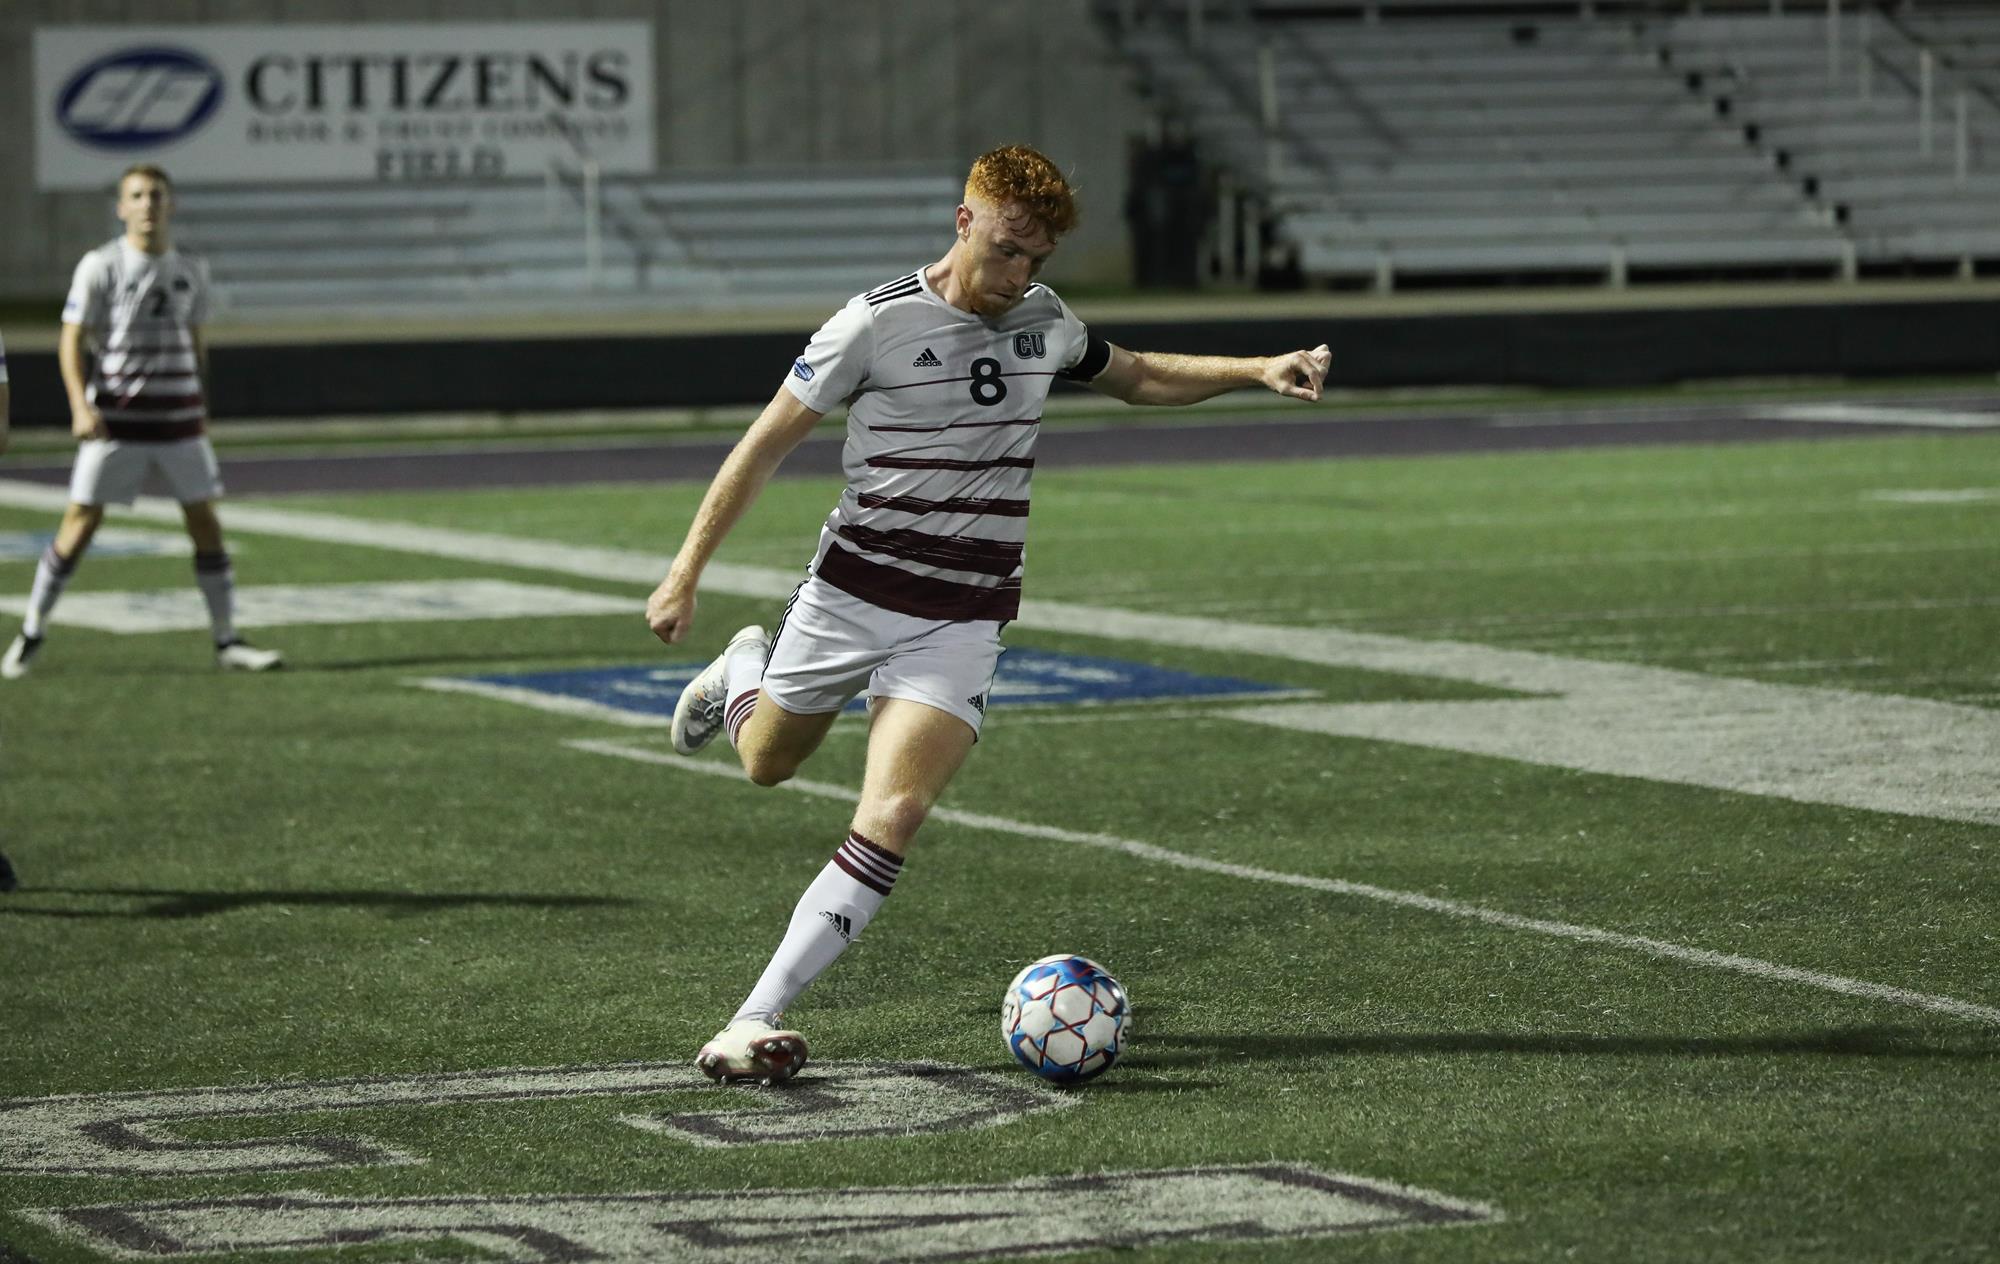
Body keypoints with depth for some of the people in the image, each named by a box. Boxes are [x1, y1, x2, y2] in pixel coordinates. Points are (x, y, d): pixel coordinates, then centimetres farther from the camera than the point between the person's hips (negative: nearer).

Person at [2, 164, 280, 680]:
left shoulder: (191, 270, 8)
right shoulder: (100, 266, -6)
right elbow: (71, 341, -8)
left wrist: (202, 412, 19)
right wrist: (81, 407, -20)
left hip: (180, 419, 4)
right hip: (115, 419, -4)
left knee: (205, 521, 1)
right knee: (81, 521, -3)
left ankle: (227, 642, 9)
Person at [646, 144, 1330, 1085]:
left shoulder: (1043, 321, 3)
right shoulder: (878, 324, -13)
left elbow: (1137, 378, 24)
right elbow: (766, 443, -7)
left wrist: (1260, 370, 12)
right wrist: (686, 572, -9)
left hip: (962, 624, 2)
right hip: (850, 592, -2)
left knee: (892, 817, -19)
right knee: (766, 764, 20)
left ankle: (756, 1022, -20)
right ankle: (744, 672, 58)